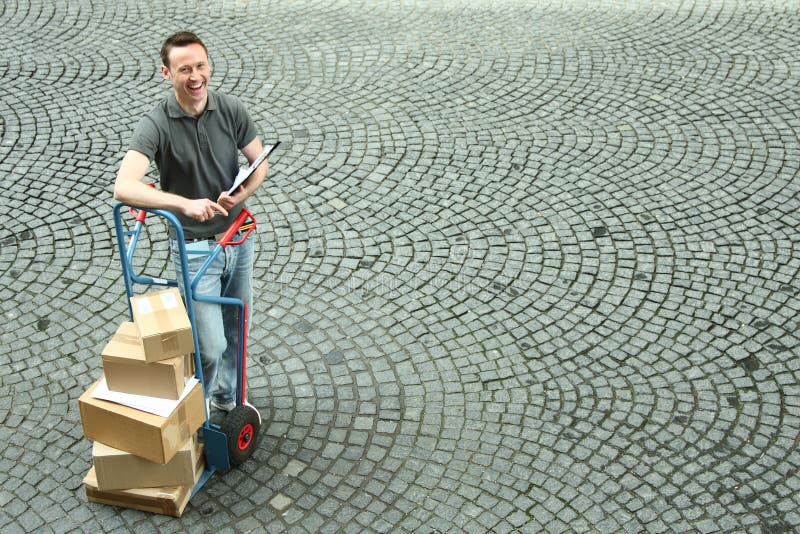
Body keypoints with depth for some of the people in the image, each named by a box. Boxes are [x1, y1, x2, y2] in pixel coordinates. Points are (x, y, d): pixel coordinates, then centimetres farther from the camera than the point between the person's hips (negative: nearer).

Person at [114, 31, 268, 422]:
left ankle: (226, 400, 42)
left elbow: (259, 162, 5)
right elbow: (124, 188, -32)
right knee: (210, 346, -8)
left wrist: (241, 194, -17)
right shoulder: (156, 125, -20)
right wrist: (184, 203, -46)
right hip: (195, 248, -5)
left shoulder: (231, 110, -7)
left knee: (237, 331, 19)